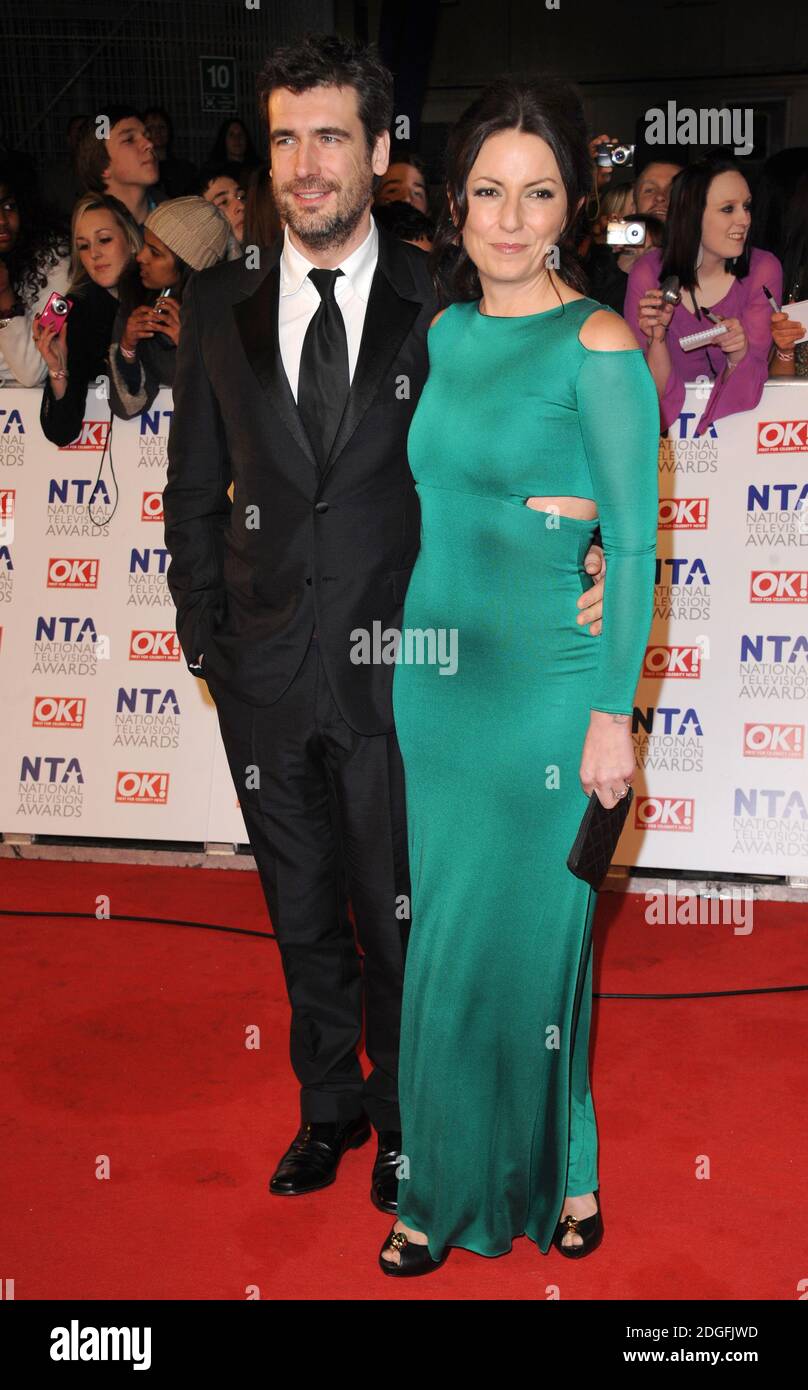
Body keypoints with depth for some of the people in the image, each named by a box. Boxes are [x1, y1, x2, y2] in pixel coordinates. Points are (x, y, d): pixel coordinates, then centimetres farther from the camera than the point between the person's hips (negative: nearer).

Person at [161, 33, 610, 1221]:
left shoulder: (439, 306, -4)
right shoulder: (219, 310, 3)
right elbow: (194, 491, 7)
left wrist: (572, 567, -16)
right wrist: (208, 642, 1)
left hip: (397, 673, -2)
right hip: (266, 677, 3)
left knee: (397, 916, 11)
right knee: (302, 915, 18)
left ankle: (402, 1114, 35)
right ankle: (329, 1105, 40)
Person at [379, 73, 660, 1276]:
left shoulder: (598, 348, -12)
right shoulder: (446, 331, 7)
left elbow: (636, 544, -12)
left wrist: (614, 717, -13)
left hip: (544, 682, -6)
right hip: (435, 671, 6)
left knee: (526, 937, 5)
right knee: (445, 935, 14)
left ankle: (556, 1171, 28)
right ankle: (448, 1183, 32)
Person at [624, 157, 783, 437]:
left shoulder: (763, 270, -7)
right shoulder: (648, 274, -10)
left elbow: (748, 381, -8)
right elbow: (653, 390, -9)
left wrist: (739, 354, -28)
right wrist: (657, 338, -26)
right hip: (670, 422, -2)